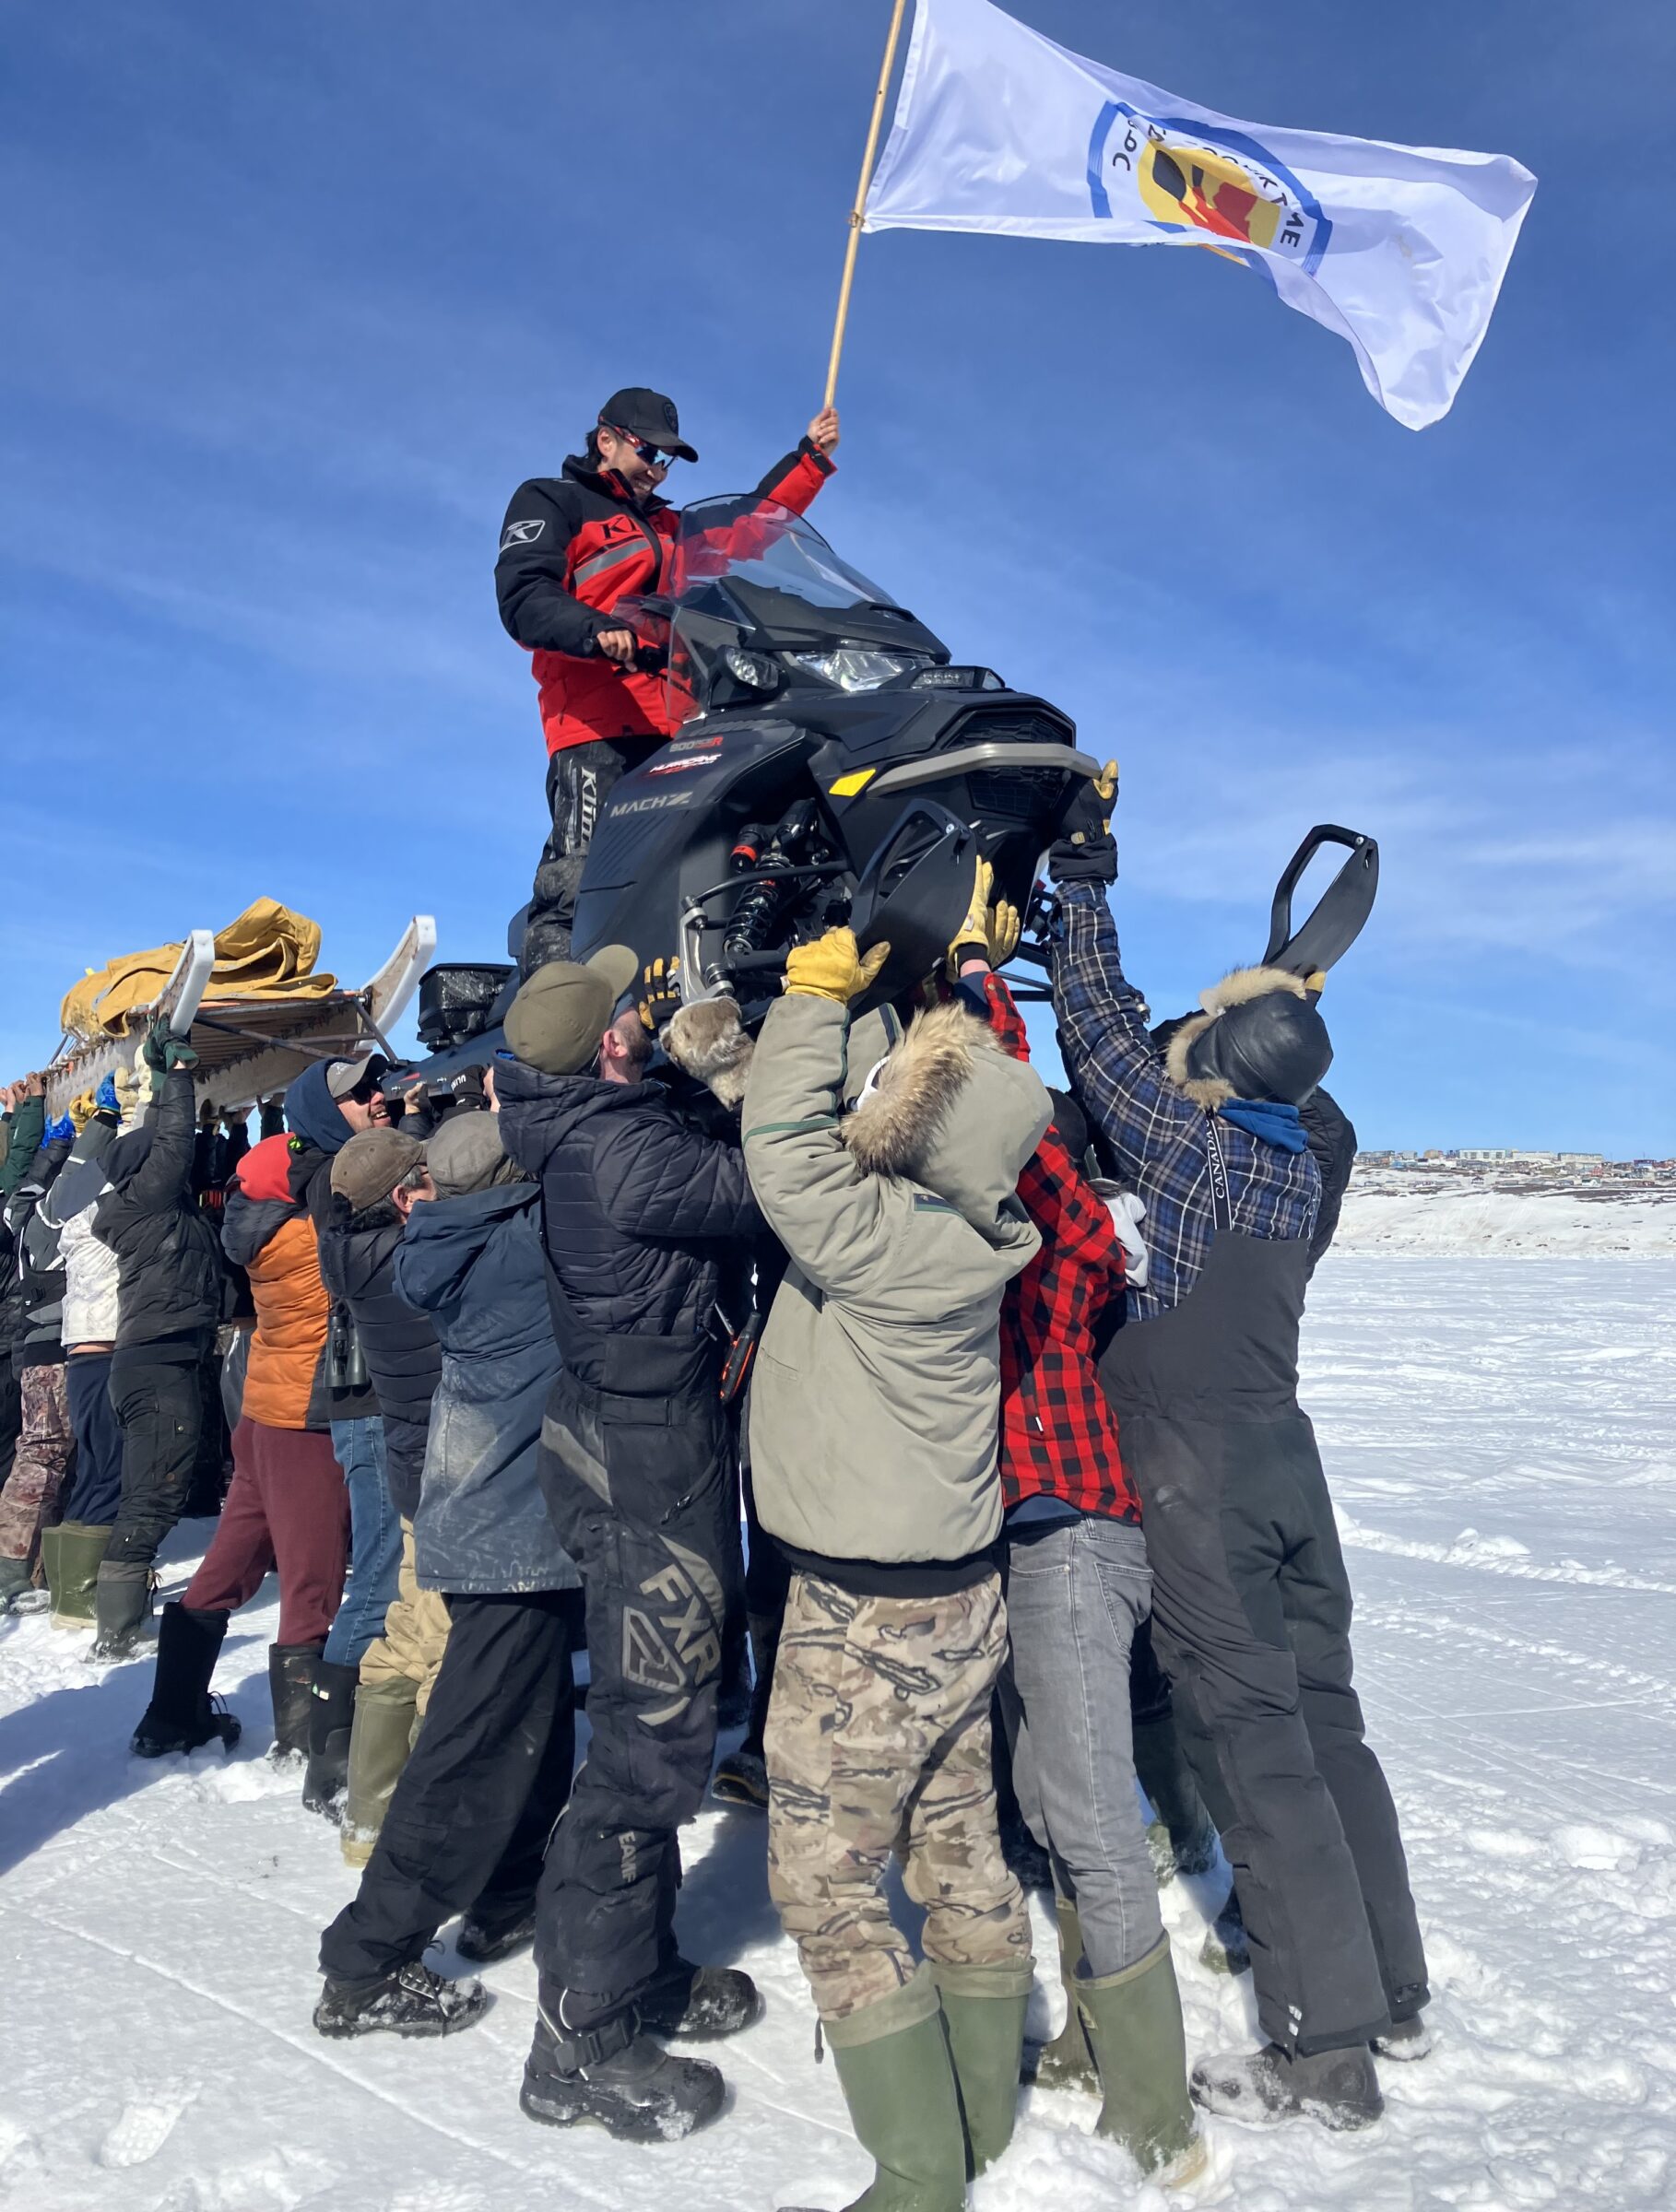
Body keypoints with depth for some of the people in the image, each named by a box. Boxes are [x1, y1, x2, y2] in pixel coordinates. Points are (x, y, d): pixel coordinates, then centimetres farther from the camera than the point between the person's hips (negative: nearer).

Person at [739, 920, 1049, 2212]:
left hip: (865, 1616, -8)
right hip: (961, 1592, 8)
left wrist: (821, 984, -14)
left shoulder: (875, 1235, -28)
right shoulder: (971, 1224, -4)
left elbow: (782, 1142, -24)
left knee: (827, 1885, 5)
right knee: (961, 1851, 18)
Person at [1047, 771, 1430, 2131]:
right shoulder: (1300, 1164, 7)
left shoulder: (1183, 1138, -13)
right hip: (1287, 1456, 8)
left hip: (1198, 1470, -7)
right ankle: (1394, 1993, 28)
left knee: (1256, 1746, -2)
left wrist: (1084, 874, 2)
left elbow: (1097, 1028, -6)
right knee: (1325, 1723, 15)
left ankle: (1326, 2052, 6)